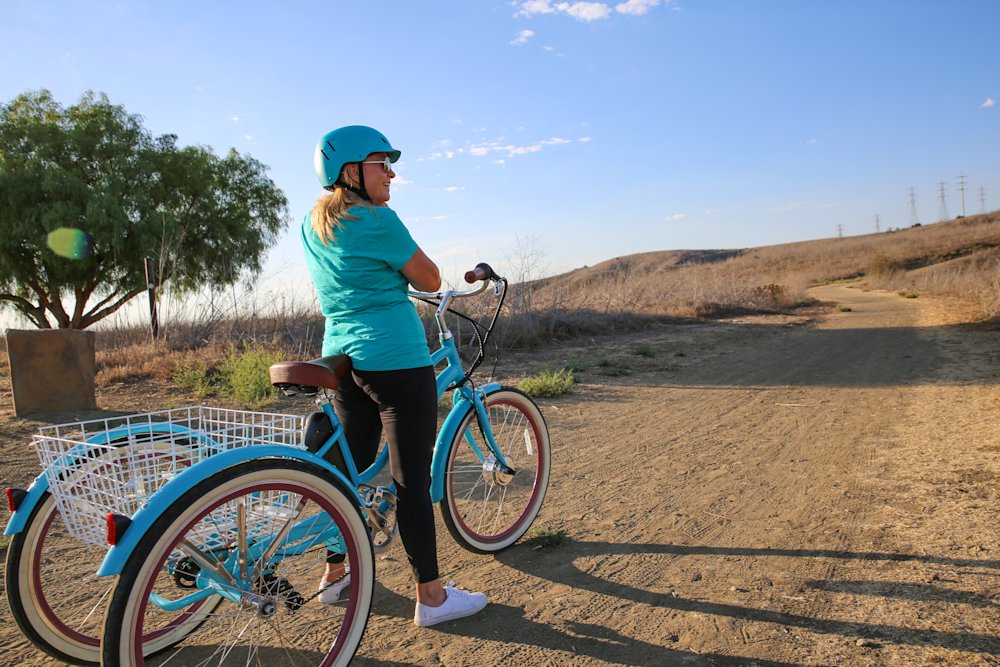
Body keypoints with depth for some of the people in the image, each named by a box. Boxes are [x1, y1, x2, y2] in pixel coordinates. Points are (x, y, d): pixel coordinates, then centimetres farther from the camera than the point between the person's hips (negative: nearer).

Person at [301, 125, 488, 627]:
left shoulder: (312, 225, 12)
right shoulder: (377, 220, -12)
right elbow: (430, 280, -5)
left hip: (342, 359, 8)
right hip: (397, 360, -8)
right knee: (412, 481, -1)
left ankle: (334, 574, 34)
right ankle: (431, 597, 11)